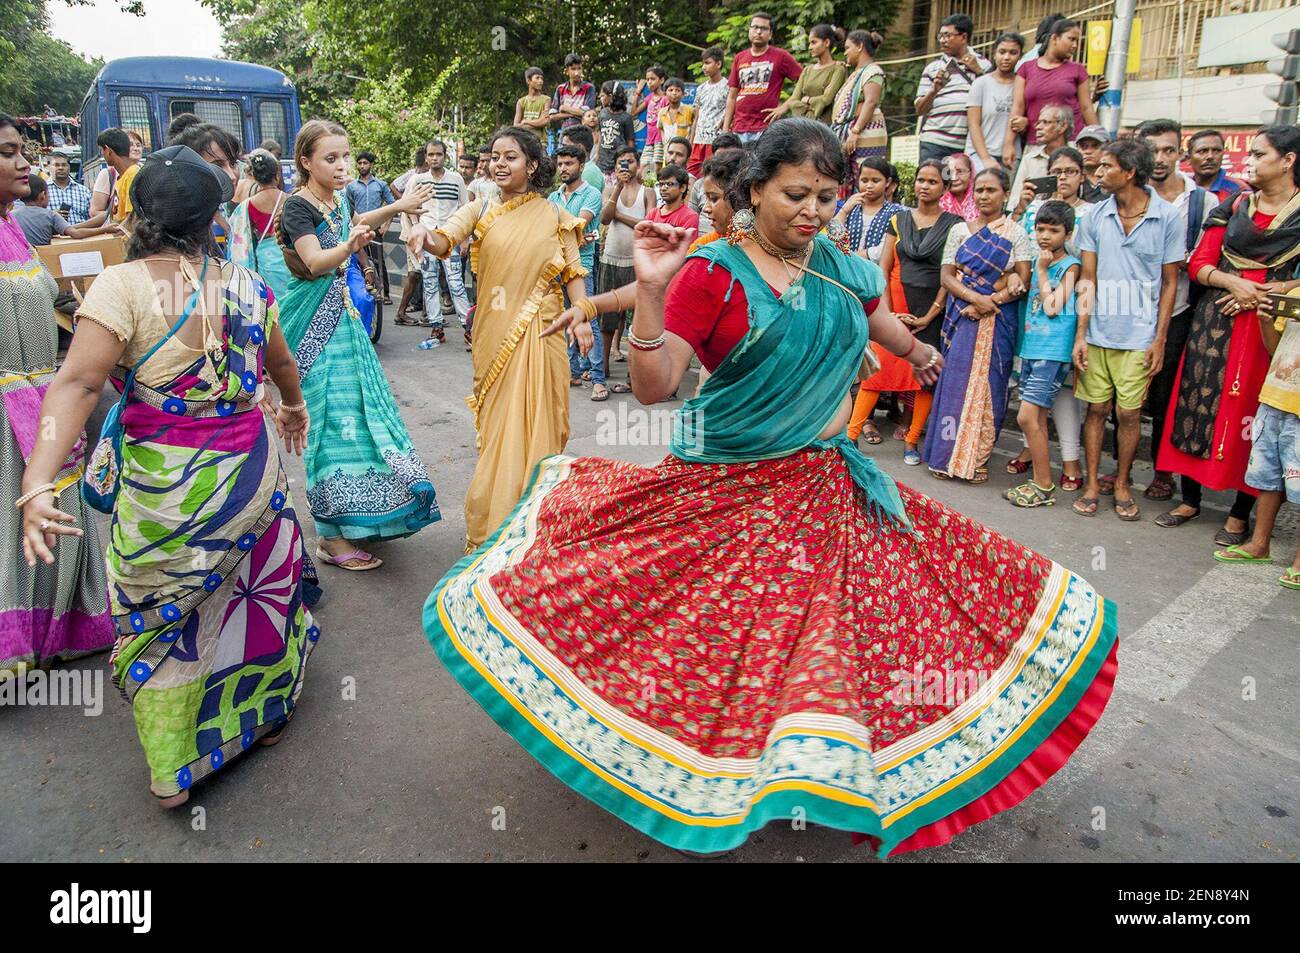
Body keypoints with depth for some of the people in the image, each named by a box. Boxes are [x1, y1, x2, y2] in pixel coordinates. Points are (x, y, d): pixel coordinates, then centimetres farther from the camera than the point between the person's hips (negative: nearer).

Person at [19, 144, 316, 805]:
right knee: (257, 584, 22)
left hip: (163, 484, -3)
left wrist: (38, 482, -27)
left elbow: (78, 384, -24)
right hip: (251, 471, 3)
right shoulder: (245, 286, -1)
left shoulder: (121, 285, -13)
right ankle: (265, 710, 42)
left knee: (163, 613, 14)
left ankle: (175, 771, 24)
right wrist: (294, 407, 35)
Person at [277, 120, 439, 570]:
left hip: (341, 313, 9)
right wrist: (349, 246, -45)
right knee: (332, 416, -9)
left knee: (359, 408, 11)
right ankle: (331, 538, -1)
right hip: (315, 322, -8)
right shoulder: (297, 206, -13)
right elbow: (314, 262, -27)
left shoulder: (339, 200, 10)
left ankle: (348, 518, 26)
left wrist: (397, 206, 30)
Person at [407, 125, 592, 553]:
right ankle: (495, 525, 16)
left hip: (539, 332, -1)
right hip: (495, 332, 1)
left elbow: (573, 272, 5)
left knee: (536, 419, 1)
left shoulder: (554, 215, 7)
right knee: (498, 421, 4)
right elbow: (445, 241, -9)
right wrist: (425, 236, -32)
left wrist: (582, 318, -11)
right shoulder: (480, 212, 7)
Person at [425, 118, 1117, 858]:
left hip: (830, 486, 5)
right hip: (728, 492, -5)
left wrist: (922, 355, 43)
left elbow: (880, 320, 27)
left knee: (832, 644, 9)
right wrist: (650, 291, -28)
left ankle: (824, 768, 33)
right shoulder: (713, 272, -11)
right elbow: (653, 387, -17)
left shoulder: (844, 268, 4)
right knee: (723, 645, 2)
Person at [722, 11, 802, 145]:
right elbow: (732, 97, 15)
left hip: (765, 130, -4)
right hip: (739, 130, 4)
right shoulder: (739, 58, 14)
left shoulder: (780, 56, 1)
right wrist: (725, 129, 9)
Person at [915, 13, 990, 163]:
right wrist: (934, 90, -9)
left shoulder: (983, 64, 13)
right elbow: (919, 110, 9)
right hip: (935, 143, 0)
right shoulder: (933, 66, 12)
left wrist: (979, 71, 0)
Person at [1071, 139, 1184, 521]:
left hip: (1139, 335, -2)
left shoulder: (1168, 217, -3)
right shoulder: (1094, 216, 3)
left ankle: (1122, 485, 19)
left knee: (1128, 412, 3)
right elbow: (1088, 278, 4)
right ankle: (1092, 482, 18)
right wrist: (1080, 334, -2)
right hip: (1098, 331, 2)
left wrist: (1159, 339, -3)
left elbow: (1169, 283, 1)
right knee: (1096, 407, 7)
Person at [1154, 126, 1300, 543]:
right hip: (1214, 319, 3)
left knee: (1250, 413, 1)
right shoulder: (1234, 205, 9)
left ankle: (1240, 512, 12)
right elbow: (1198, 264, 4)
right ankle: (1190, 499, 17)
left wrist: (1261, 292, -14)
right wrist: (1235, 283, -12)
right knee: (1197, 402, 3)